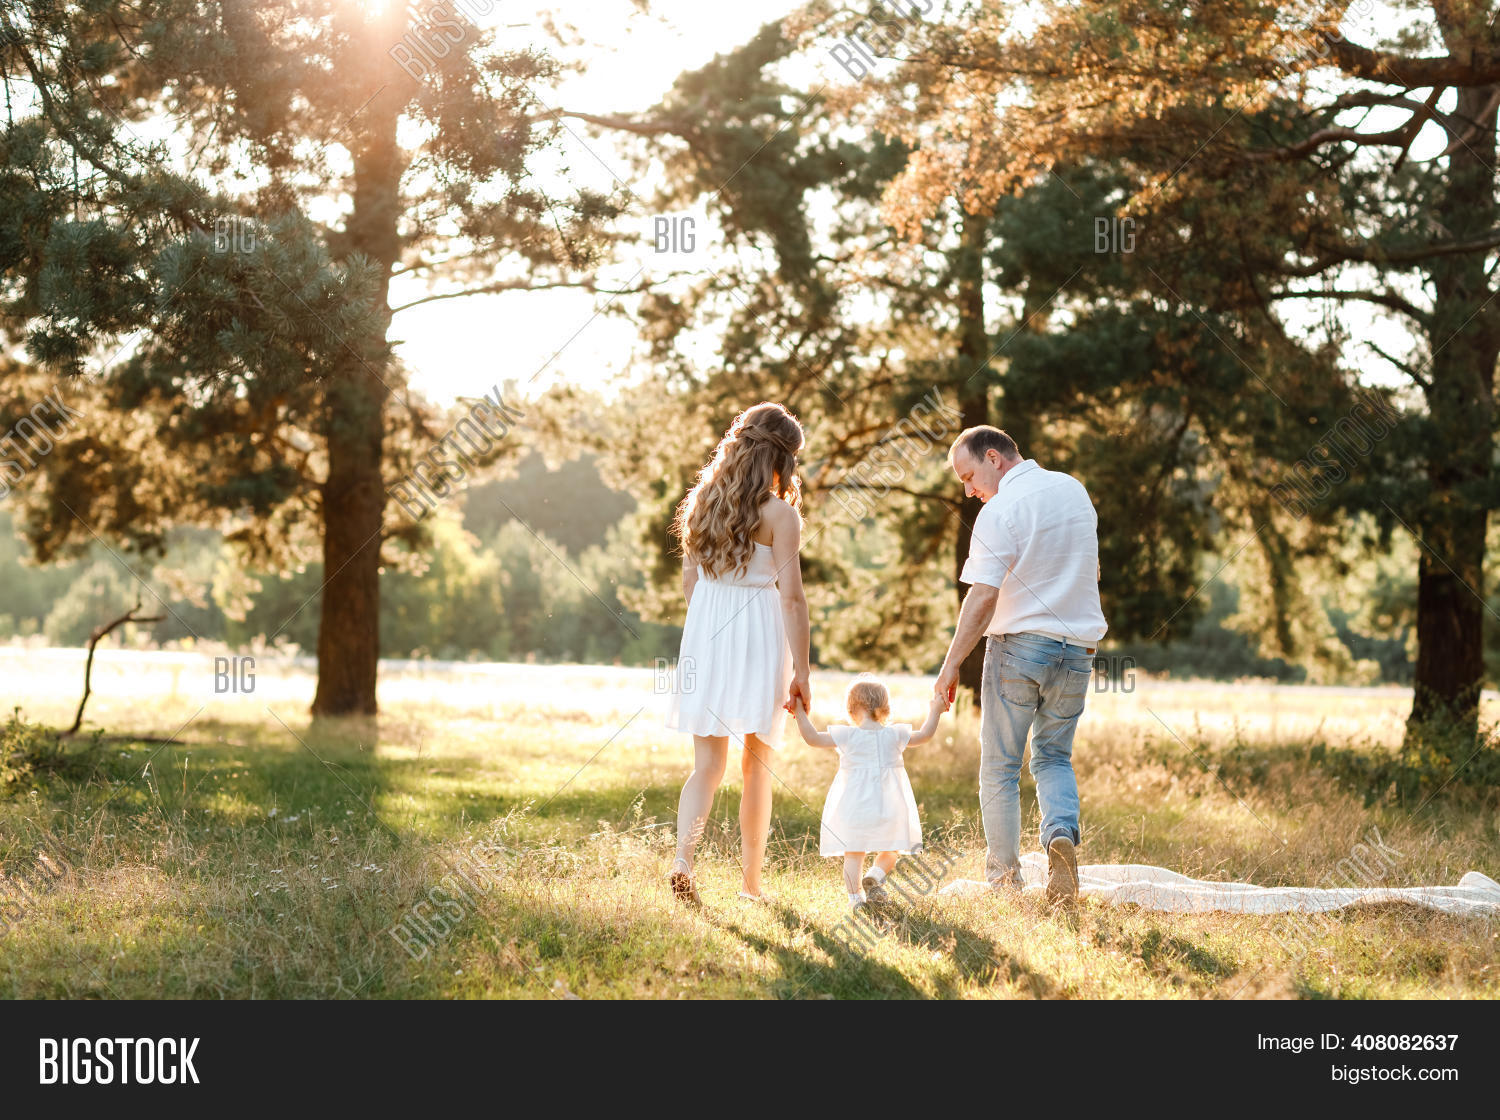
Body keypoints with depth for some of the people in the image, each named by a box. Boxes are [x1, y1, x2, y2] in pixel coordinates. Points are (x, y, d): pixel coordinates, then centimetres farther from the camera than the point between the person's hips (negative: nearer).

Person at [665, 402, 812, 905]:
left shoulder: (703, 501, 7)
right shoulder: (779, 513, -9)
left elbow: (689, 580, 12)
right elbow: (791, 594, -11)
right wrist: (800, 670, -9)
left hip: (705, 636, 4)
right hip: (759, 637, -4)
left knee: (708, 764, 4)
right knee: (756, 764, 10)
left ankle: (683, 859, -20)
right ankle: (751, 881, 16)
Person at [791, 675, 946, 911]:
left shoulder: (847, 735, -5)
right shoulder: (894, 735, 1)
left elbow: (812, 738, -5)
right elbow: (923, 735, 14)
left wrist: (800, 713, 6)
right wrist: (935, 712, 28)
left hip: (854, 809, -1)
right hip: (889, 807, 1)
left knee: (853, 854, 7)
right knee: (890, 851, 17)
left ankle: (856, 896, 0)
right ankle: (875, 876, -8)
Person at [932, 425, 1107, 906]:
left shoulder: (1000, 511, -13)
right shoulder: (1074, 491, 9)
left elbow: (983, 597, -19)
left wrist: (951, 664, -15)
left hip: (1019, 644, -6)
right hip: (1077, 646, 6)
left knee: (999, 765, 7)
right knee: (1054, 757, 17)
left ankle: (1003, 877, 11)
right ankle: (1062, 832, -11)